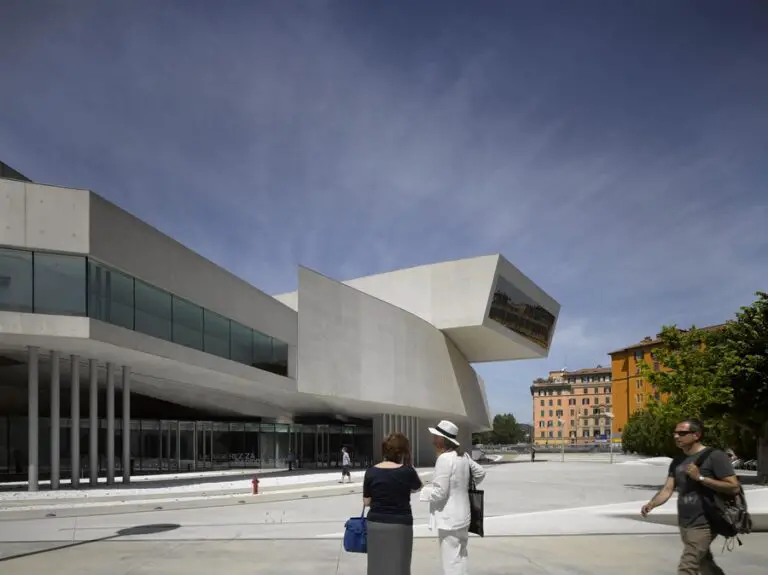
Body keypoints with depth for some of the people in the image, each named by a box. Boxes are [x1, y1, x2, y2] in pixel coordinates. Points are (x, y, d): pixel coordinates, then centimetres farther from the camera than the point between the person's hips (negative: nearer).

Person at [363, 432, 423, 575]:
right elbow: (417, 487, 12)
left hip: (376, 524, 3)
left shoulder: (371, 472, -5)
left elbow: (366, 502, 1)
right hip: (400, 525, -2)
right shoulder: (407, 471, -10)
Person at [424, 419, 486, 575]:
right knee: (460, 560, 19)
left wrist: (424, 492, -6)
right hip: (461, 516, 9)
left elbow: (439, 493, -22)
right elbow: (480, 472, 20)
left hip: (449, 520, -9)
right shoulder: (463, 456, 7)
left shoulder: (444, 459, -21)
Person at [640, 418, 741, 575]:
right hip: (684, 525, 8)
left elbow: (734, 487, -17)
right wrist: (651, 504, -15)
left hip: (703, 525, -8)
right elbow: (668, 489, 4)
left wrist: (700, 478, -21)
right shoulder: (677, 461, 9)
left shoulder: (714, 456, -12)